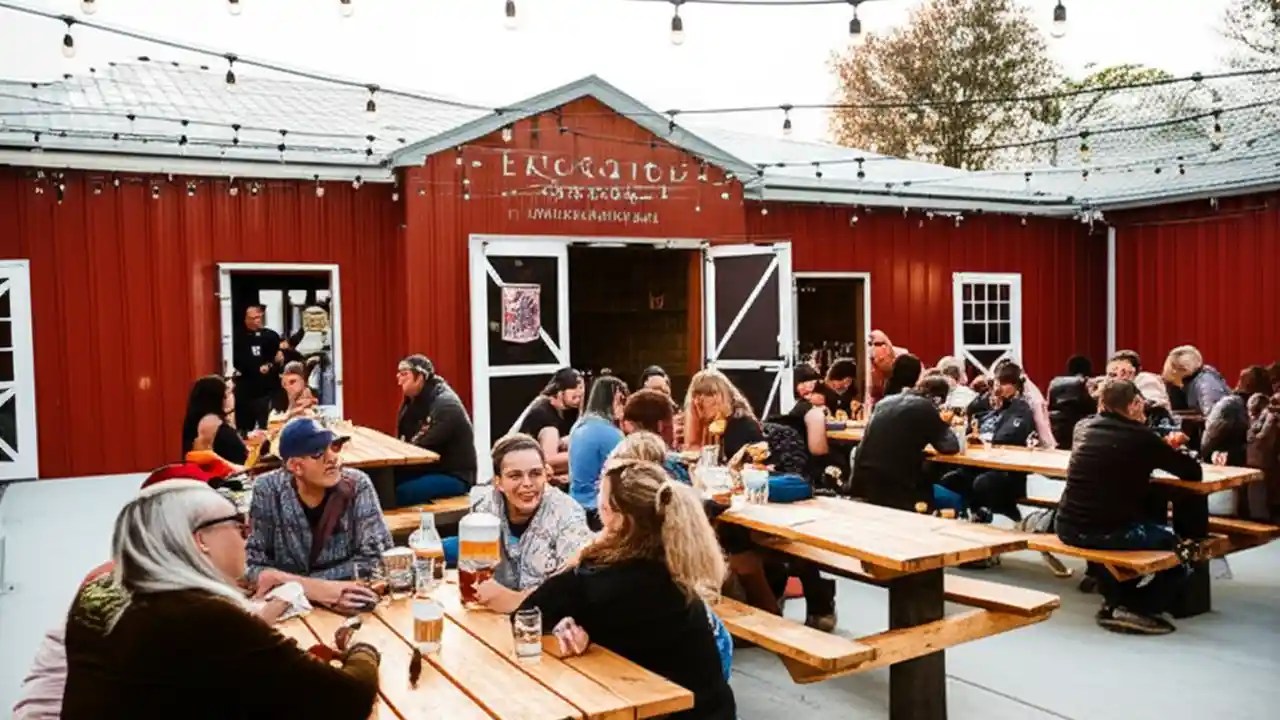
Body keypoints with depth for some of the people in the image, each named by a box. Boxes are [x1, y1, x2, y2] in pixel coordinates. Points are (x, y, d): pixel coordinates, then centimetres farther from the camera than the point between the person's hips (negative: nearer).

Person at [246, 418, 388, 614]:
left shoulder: (357, 486, -8)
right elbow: (253, 562, -8)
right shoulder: (267, 491, -6)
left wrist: (288, 580, -19)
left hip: (349, 605, 0)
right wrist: (315, 588, -24)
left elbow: (375, 559, -14)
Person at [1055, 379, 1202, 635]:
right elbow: (1193, 471, 3)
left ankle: (1114, 601, 38)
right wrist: (1168, 453, 22)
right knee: (1176, 543, 20)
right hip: (1110, 532, -6)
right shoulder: (1141, 437, -6)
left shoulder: (1084, 428, 9)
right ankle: (1135, 609, 10)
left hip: (1069, 528, 6)